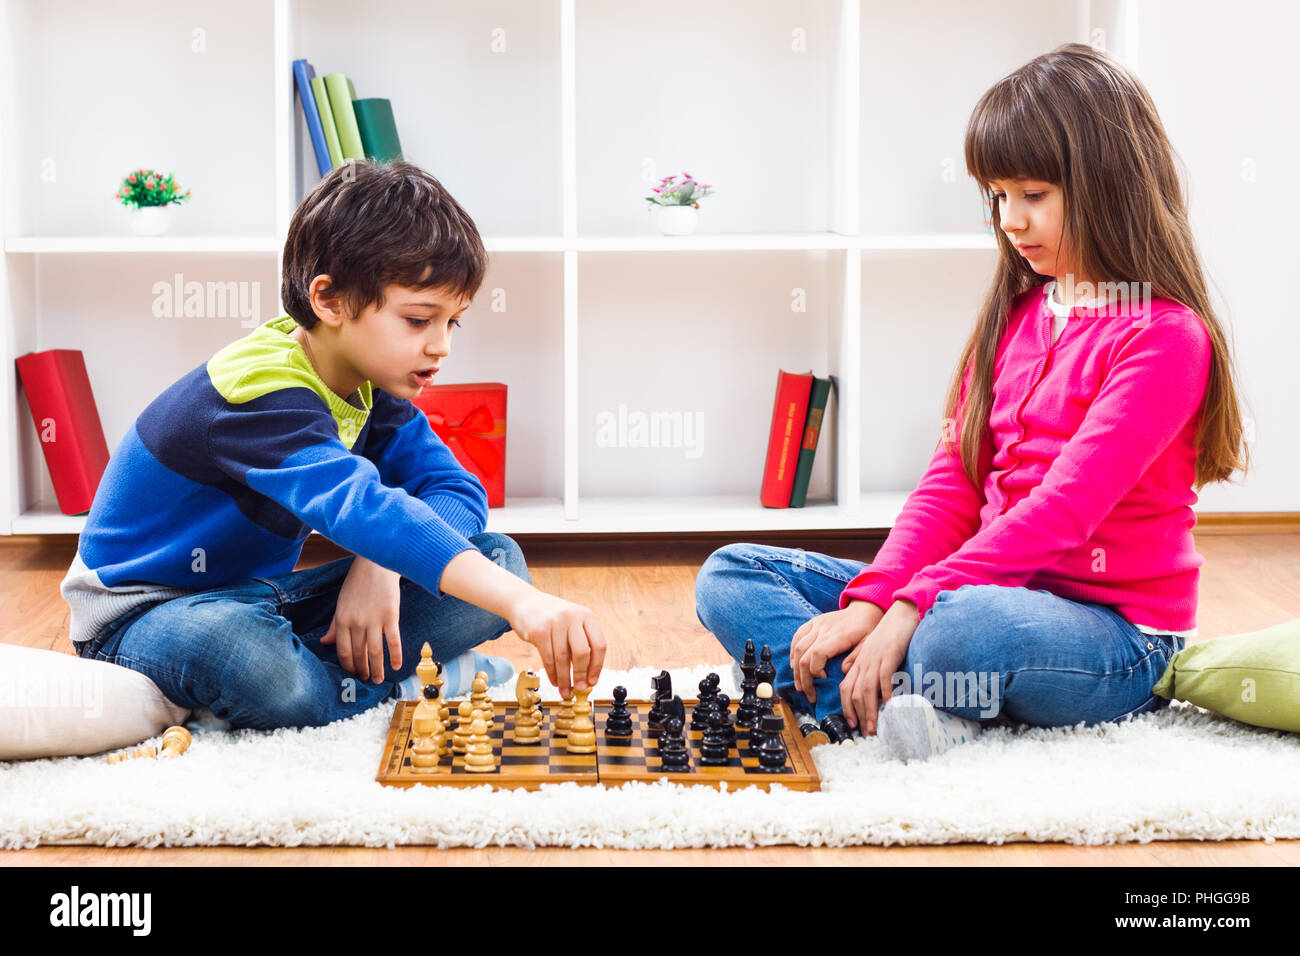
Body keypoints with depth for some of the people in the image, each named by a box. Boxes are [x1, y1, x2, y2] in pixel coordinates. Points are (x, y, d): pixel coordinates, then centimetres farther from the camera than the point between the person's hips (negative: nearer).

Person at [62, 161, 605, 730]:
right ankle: (395, 684, -19)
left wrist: (381, 563, -27)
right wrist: (521, 603, -59)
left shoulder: (372, 388, -1)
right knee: (226, 647, -46)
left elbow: (459, 492, -5)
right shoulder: (262, 395, -31)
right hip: (146, 613, -7)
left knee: (497, 559, -7)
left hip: (265, 598, 7)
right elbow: (362, 507, -47)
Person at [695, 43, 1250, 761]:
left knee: (962, 629, -44)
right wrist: (868, 603, -10)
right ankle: (899, 701, -25)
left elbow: (1064, 510, -21)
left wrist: (910, 608, -27)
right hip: (991, 588, 8)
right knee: (731, 575, -4)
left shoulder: (1165, 337, -12)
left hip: (1118, 634, -8)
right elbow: (953, 481, 6)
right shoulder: (1014, 314, 13)